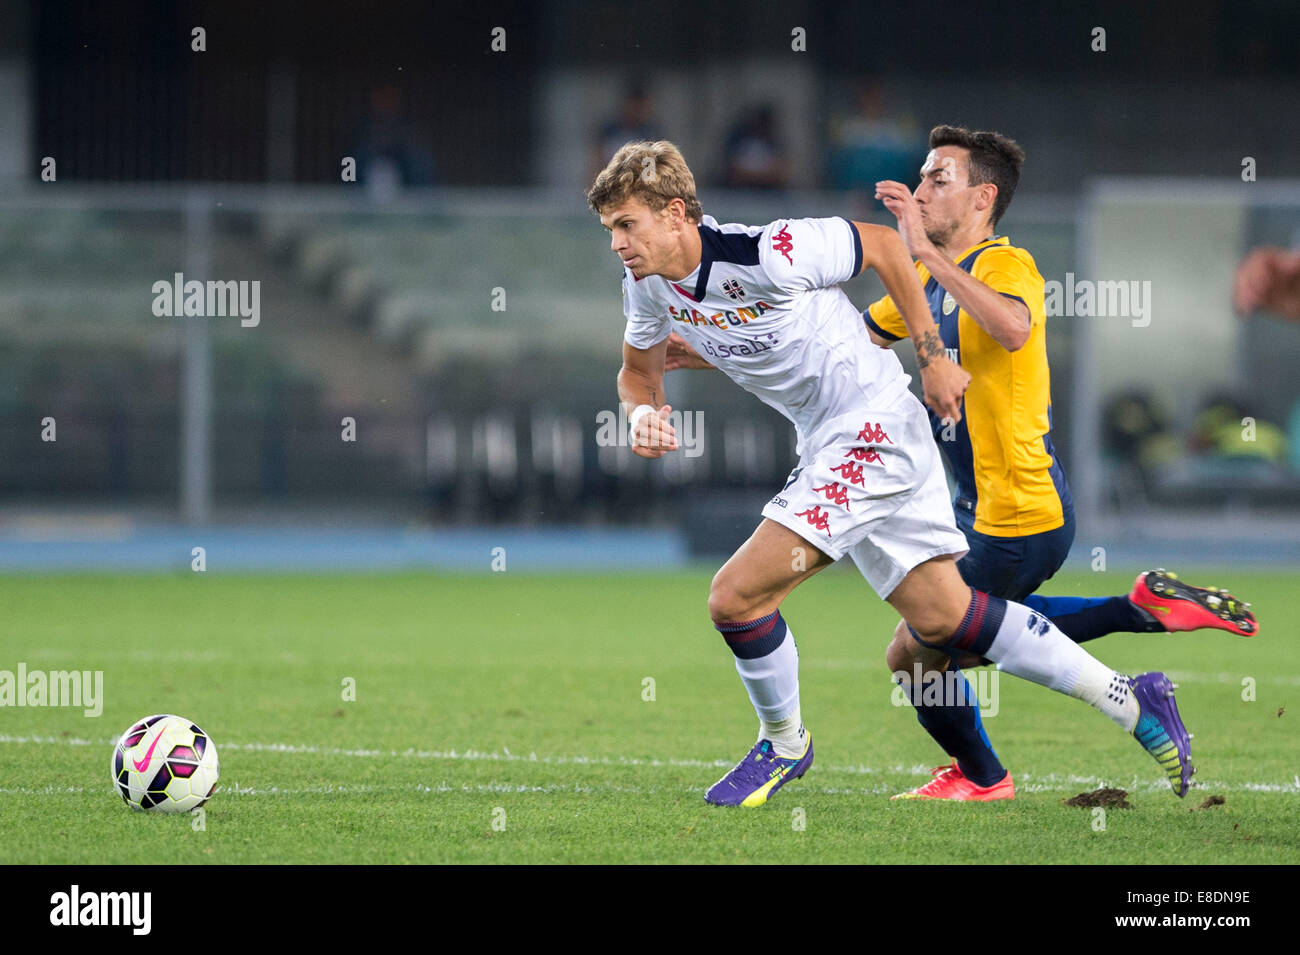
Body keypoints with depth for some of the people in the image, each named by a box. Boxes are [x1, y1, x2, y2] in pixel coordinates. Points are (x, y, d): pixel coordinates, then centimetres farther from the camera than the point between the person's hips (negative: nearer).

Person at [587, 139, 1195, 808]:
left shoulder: (766, 256, -24)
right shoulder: (649, 283, -1)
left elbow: (881, 245, -11)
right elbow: (639, 370, 16)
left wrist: (932, 358, -7)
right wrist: (643, 413, -7)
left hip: (873, 428, -8)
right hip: (827, 446, 8)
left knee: (736, 596, -15)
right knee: (943, 618, 9)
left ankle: (784, 744, 11)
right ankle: (1128, 699, 19)